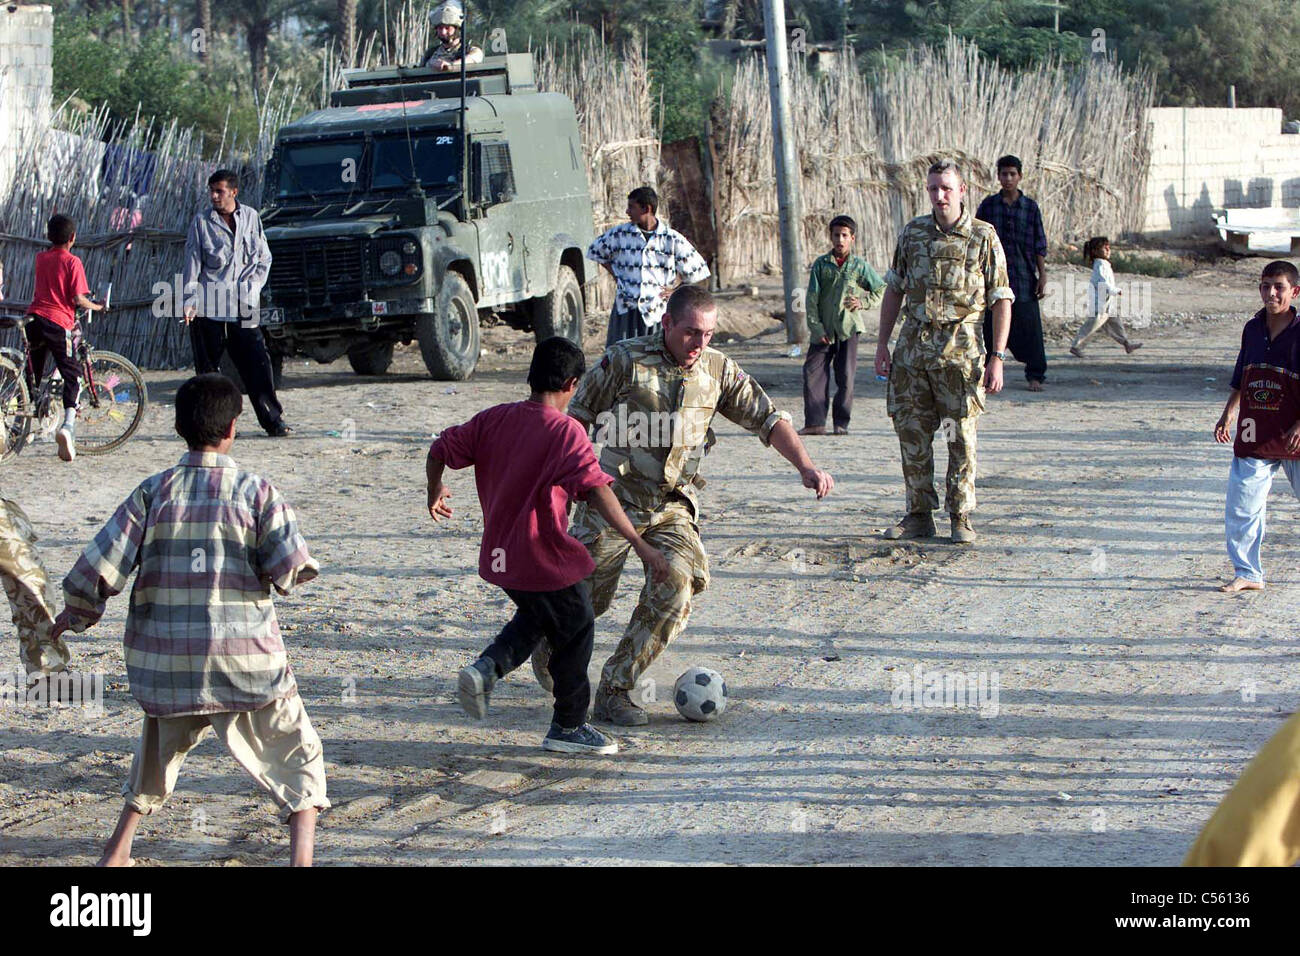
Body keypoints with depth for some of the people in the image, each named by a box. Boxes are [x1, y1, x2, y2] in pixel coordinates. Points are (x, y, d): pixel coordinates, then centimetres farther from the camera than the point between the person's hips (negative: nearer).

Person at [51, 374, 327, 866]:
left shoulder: (153, 492, 0)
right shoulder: (255, 492, -6)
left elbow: (98, 568, -4)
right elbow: (291, 568, -13)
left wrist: (74, 615, 13)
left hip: (167, 659, 3)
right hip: (247, 659, -3)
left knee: (159, 750, 28)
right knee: (297, 756, 10)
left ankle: (117, 850, 26)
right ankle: (301, 855, -5)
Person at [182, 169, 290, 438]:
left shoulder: (250, 217, 8)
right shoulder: (202, 222, 3)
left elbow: (264, 258, 13)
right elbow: (192, 264, 2)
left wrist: (253, 287, 0)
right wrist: (190, 302, -6)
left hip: (244, 308, 1)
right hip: (209, 308, -1)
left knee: (257, 364, -4)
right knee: (208, 368, 0)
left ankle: (273, 421, 0)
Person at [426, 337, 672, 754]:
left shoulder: (494, 419, 1)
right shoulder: (566, 431, -16)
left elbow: (440, 450, 6)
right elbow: (595, 489, -26)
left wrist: (435, 492, 27)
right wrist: (640, 544, -28)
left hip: (499, 557, 7)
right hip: (545, 559, -6)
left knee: (536, 615, 29)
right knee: (576, 630, 14)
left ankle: (488, 667, 7)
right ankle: (569, 727, 23)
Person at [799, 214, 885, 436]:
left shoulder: (860, 265, 4)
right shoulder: (821, 264, 4)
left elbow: (880, 289, 14)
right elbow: (812, 299, 3)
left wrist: (863, 302, -3)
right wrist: (816, 327, -5)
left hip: (849, 328, -1)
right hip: (823, 330, 1)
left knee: (845, 378, 0)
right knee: (813, 374, -6)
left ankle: (841, 423, 8)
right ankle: (814, 422, -2)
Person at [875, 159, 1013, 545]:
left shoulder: (983, 237, -2)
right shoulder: (912, 233, 8)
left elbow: (1001, 301, -3)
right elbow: (894, 291, 15)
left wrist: (997, 357, -9)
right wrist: (883, 344, 9)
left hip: (959, 346, -3)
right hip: (913, 343, 3)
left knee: (961, 435, -2)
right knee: (912, 432, 4)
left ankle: (961, 517, 7)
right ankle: (919, 515, 13)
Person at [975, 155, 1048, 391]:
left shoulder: (1031, 207, 5)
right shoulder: (988, 205, 5)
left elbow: (1039, 245, 7)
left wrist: (1043, 275, 1)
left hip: (1024, 278, 0)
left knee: (1029, 327, -2)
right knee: (991, 327, 2)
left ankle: (1035, 375, 7)